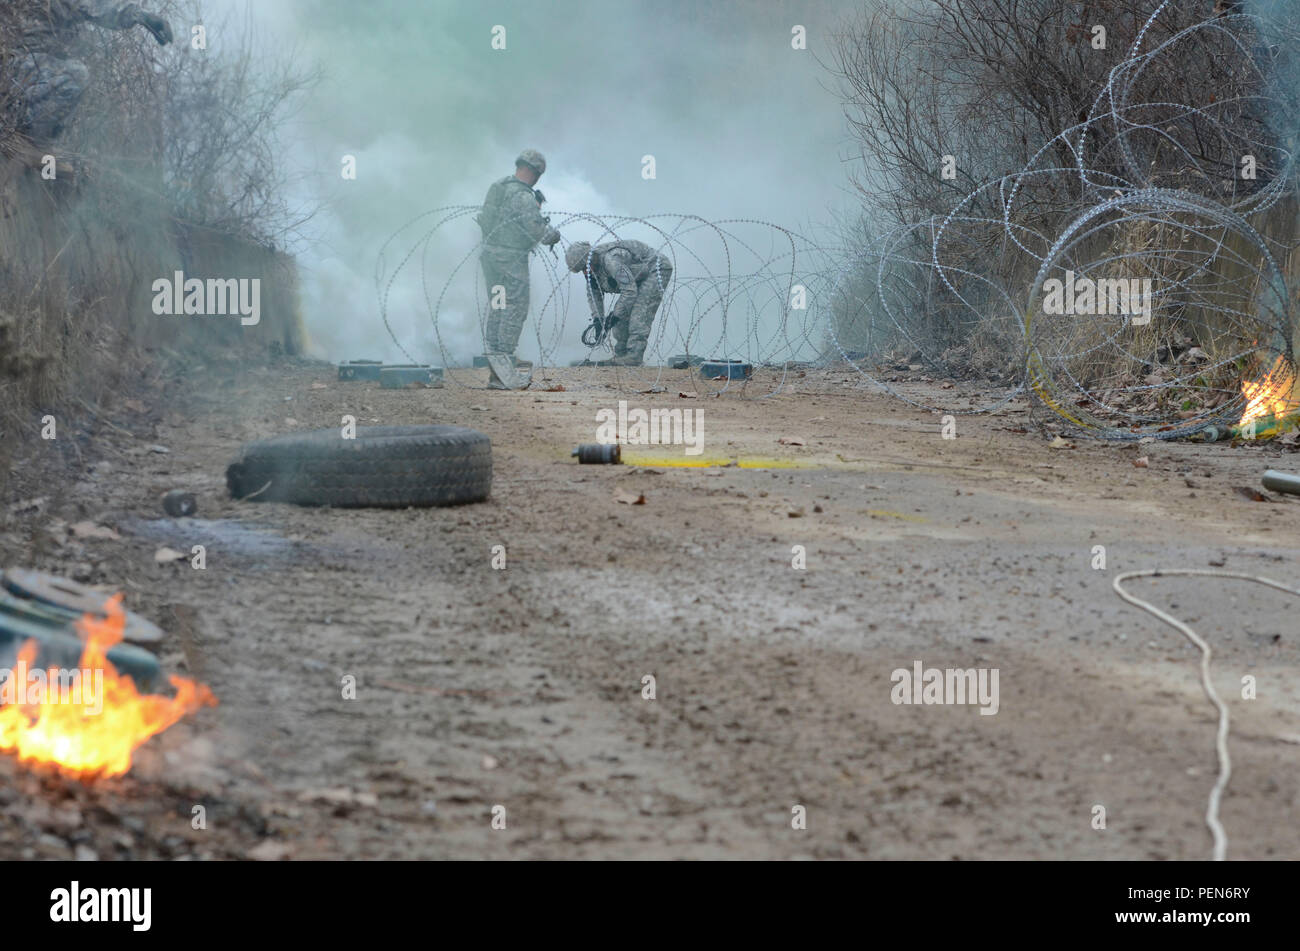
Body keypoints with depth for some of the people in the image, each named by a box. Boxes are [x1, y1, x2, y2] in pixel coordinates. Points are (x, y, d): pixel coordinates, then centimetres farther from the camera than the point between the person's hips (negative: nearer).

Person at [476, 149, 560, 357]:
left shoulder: (496, 187, 7)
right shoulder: (523, 197, -18)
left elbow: (483, 219, 16)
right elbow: (537, 229, -21)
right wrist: (554, 235, -2)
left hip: (489, 252, 8)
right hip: (512, 258, -8)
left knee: (496, 304, 17)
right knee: (516, 306, 0)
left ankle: (493, 350, 21)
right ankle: (506, 353, 0)